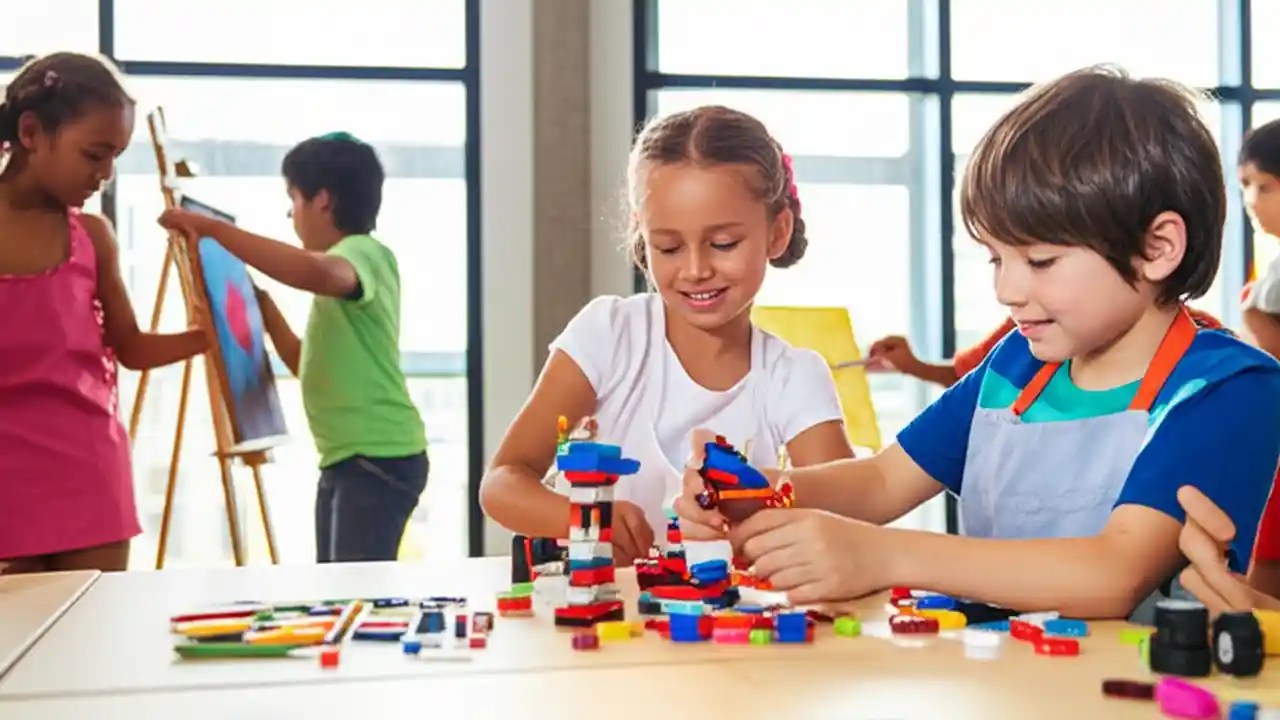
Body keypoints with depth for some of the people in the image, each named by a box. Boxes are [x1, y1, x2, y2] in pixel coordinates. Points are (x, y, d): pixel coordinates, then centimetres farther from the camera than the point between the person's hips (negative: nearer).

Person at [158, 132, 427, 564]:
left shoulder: (366, 253, -10)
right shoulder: (343, 261, 20)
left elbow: (320, 273, -37)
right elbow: (309, 366, 27)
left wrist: (213, 229, -31)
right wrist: (262, 306, 20)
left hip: (378, 456, -10)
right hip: (345, 458, 10)